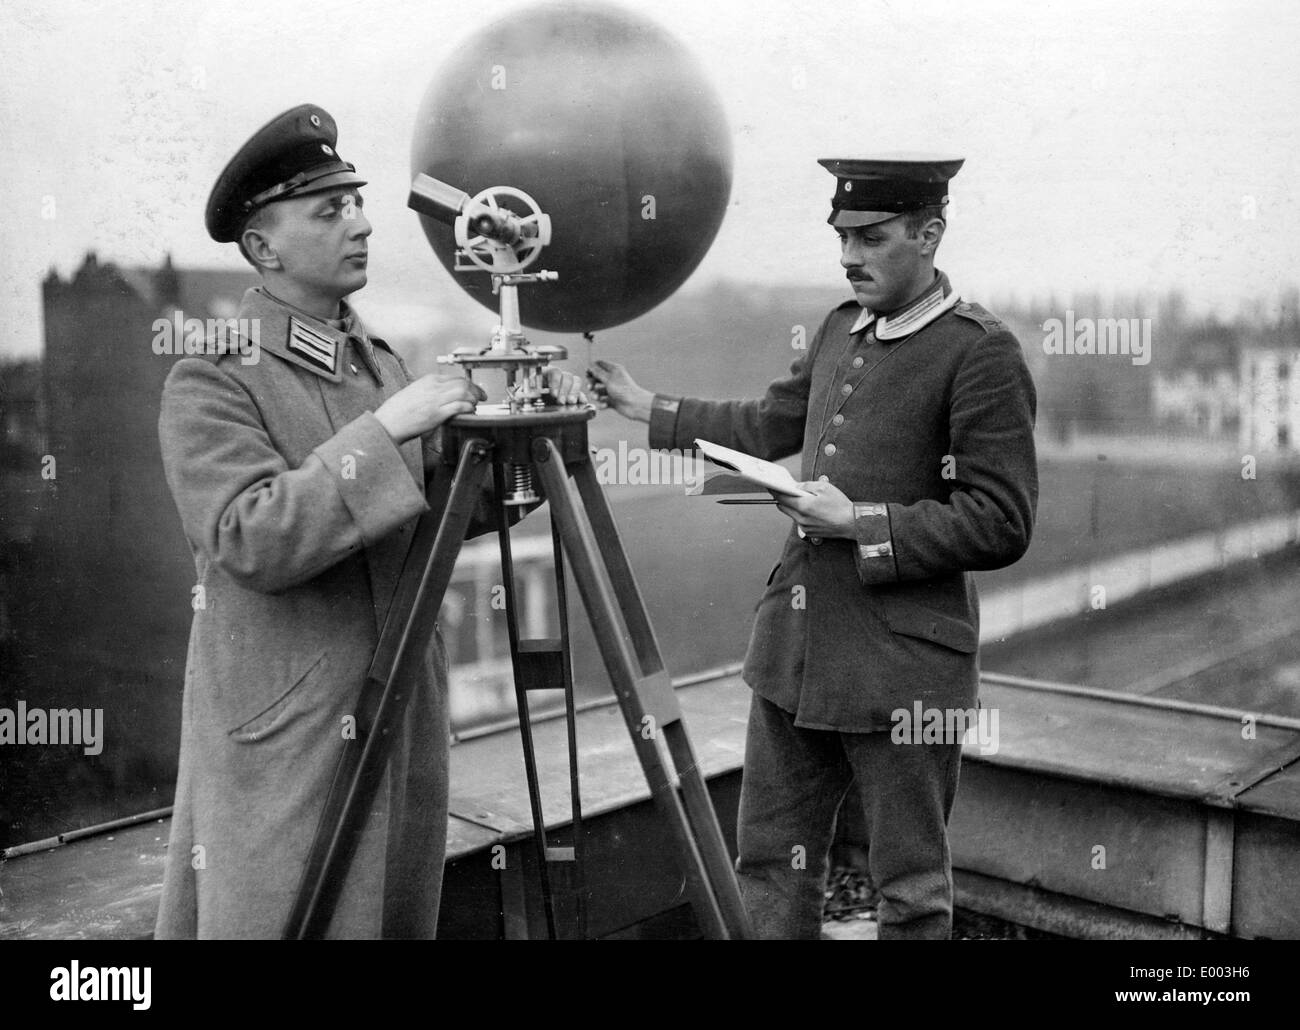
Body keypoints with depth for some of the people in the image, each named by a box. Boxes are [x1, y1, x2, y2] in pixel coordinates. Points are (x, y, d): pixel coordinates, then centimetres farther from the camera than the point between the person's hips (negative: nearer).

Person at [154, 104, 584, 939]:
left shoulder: (381, 363, 10)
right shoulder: (210, 383, -11)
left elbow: (441, 514, 11)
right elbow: (253, 543, -23)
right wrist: (382, 430, -26)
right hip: (282, 742, -6)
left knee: (399, 913, 14)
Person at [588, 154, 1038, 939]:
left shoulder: (983, 353, -12)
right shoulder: (840, 329, 11)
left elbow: (1001, 525, -15)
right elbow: (769, 425, 23)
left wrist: (863, 522, -19)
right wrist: (644, 405, 21)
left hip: (904, 667, -7)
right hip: (794, 646, 7)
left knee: (912, 886, 10)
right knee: (771, 859, 17)